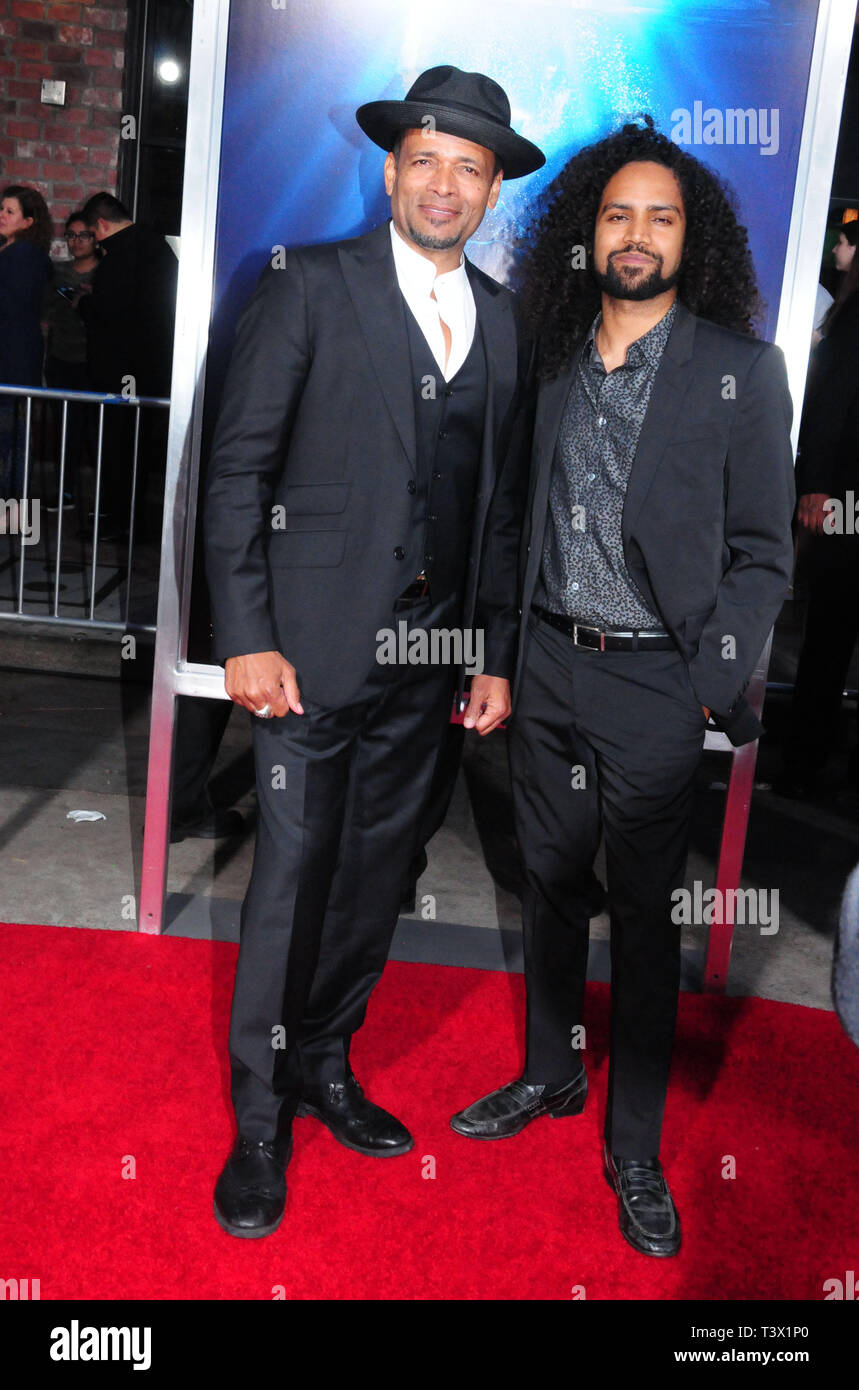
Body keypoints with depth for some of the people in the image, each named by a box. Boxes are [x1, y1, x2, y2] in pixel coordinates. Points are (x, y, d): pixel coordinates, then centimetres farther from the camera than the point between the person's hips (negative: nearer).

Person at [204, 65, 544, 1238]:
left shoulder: (503, 320, 11)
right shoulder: (311, 288, -2)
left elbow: (501, 501, 12)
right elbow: (238, 469, -6)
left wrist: (497, 653, 8)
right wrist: (247, 637, -13)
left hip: (432, 647, 5)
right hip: (316, 640, -4)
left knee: (378, 870, 12)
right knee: (292, 875, -1)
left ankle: (325, 1065, 31)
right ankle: (260, 1118, 17)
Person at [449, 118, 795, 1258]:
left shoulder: (742, 372, -5)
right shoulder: (556, 362, 7)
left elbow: (762, 554, -5)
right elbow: (531, 517, 11)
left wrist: (708, 692, -11)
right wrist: (507, 656, 5)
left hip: (654, 684, -4)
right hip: (548, 664, 4)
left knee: (647, 914, 6)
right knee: (550, 883, 16)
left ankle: (635, 1150, 22)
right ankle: (551, 1075, 37)